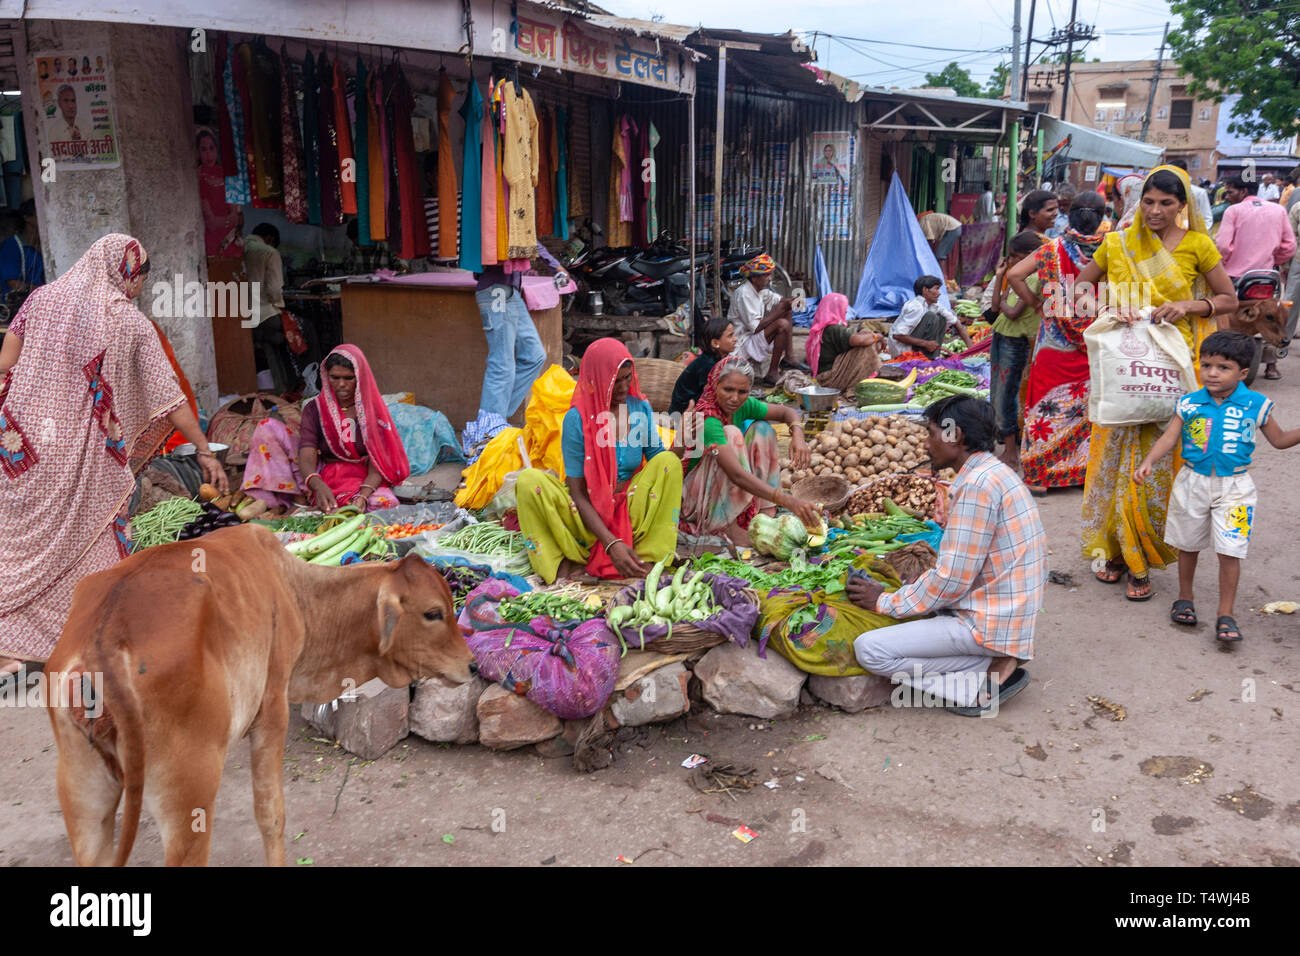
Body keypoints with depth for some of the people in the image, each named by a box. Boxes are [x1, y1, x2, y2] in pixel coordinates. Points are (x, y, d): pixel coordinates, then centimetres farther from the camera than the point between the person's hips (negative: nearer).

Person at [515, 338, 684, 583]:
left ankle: (647, 560, -21)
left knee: (668, 461, -21)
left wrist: (682, 444, -20)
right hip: (589, 516, -3)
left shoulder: (640, 407, -2)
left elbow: (659, 461, 3)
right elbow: (578, 493, -15)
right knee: (529, 480, -26)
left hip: (630, 512, 3)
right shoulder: (577, 419, -13)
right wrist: (611, 544, -26)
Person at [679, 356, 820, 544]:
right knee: (731, 434, -28)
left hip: (727, 493, 8)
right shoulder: (707, 419, -30)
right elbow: (736, 474, -40)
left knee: (761, 429, -4)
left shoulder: (743, 406, -7)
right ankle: (730, 525, -27)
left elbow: (787, 412, 6)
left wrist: (797, 435, -19)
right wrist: (788, 501, -48)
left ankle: (765, 510, -9)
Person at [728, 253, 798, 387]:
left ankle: (789, 357, 2)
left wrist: (786, 302, -7)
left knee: (787, 310, 8)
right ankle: (771, 374, -21)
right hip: (743, 344, -10)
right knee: (782, 324, -26)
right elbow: (755, 326, -25)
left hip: (753, 336, 10)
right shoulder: (743, 294, -22)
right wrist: (777, 313, -18)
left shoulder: (760, 290, 7)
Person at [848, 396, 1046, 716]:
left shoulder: (976, 484, -20)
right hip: (1005, 611, 10)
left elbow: (952, 581, -20)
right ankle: (994, 661, 8)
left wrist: (885, 602, -8)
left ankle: (984, 680, -8)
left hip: (989, 624, -10)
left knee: (869, 650, -13)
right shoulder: (994, 473, 11)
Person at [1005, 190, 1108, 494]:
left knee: (1049, 401, 5)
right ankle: (1089, 469, 20)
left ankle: (1039, 476, 6)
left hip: (1056, 341, -1)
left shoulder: (1053, 249, -4)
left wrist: (1033, 301, 3)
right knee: (1091, 403, 12)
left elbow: (1014, 274, -9)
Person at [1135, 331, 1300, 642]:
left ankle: (1225, 615, 7)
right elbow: (1169, 438, -6)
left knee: (1229, 552, -4)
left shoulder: (1255, 405, -5)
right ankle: (1185, 599, 35)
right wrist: (1148, 462, -21)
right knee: (1187, 546, 15)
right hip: (1193, 482, 2)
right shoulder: (1189, 404, -4)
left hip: (1233, 487, -2)